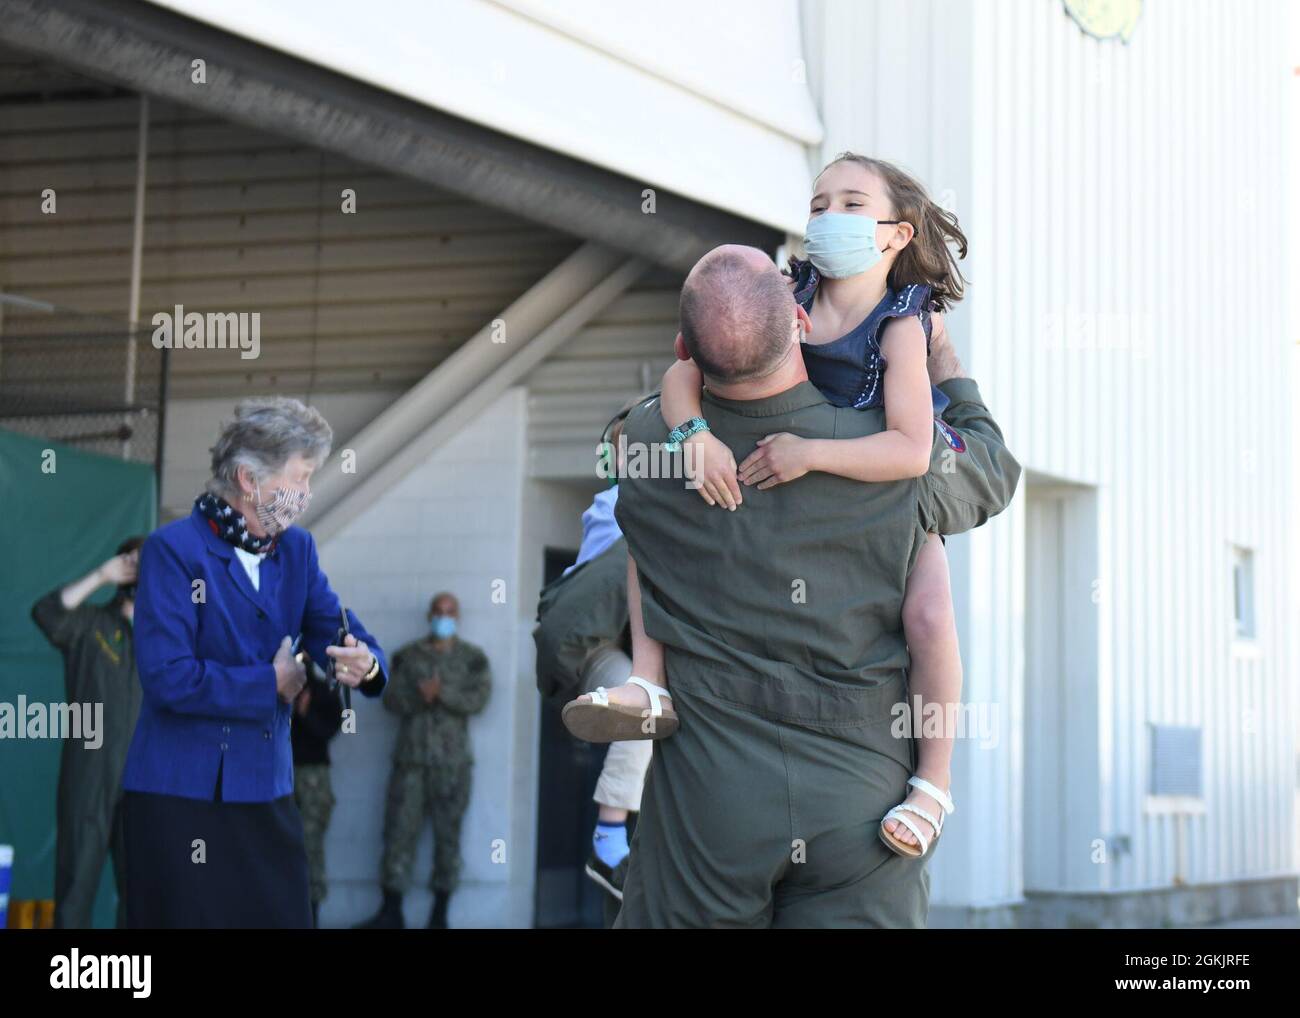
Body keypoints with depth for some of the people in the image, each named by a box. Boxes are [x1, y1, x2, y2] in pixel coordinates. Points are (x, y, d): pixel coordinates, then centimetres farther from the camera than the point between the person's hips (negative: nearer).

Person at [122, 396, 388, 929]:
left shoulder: (296, 550, 10)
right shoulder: (174, 550, -11)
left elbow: (337, 633, 5)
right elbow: (168, 679, -19)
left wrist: (365, 663, -19)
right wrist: (272, 683, -10)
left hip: (268, 794, 6)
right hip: (182, 800, -6)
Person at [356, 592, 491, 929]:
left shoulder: (473, 658, 7)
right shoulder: (408, 656, 11)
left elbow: (479, 698, -5)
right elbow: (392, 698, 2)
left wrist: (442, 693, -18)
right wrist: (420, 695, -15)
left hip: (452, 761, -1)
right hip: (411, 757, 1)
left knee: (448, 835, 0)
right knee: (399, 831, -1)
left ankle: (439, 914, 7)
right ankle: (391, 911, 6)